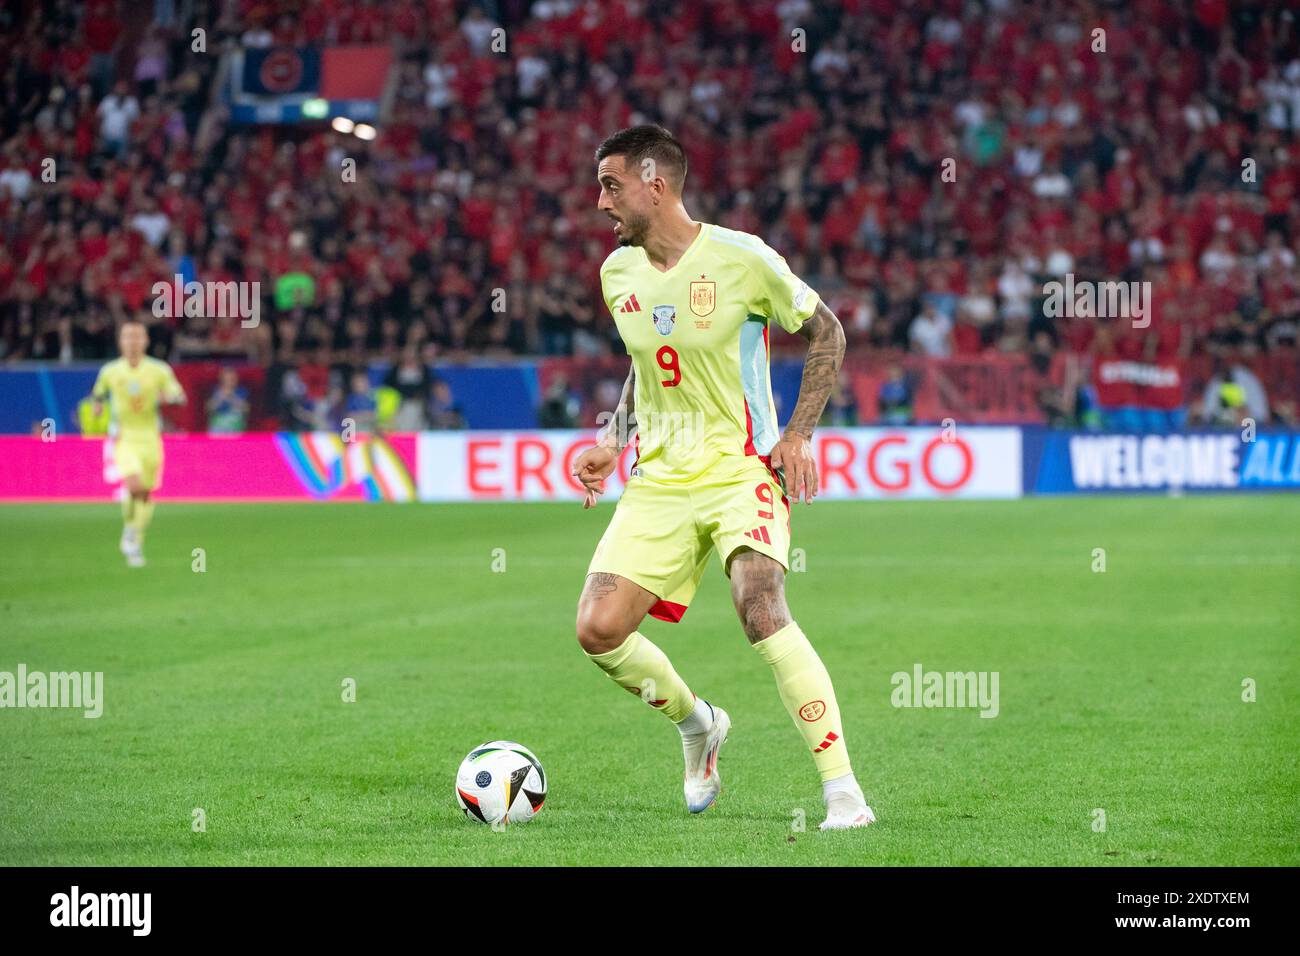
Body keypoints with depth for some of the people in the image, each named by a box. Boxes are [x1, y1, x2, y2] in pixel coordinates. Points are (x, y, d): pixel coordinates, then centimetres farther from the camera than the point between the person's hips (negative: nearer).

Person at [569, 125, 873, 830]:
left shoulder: (742, 258, -11)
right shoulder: (618, 274, 6)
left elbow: (826, 334, 1)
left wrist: (797, 436, -7)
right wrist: (613, 438, 10)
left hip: (740, 468, -5)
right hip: (658, 476, 6)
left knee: (761, 612, -28)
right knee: (598, 629, -8)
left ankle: (842, 791, -22)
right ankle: (697, 724, 22)